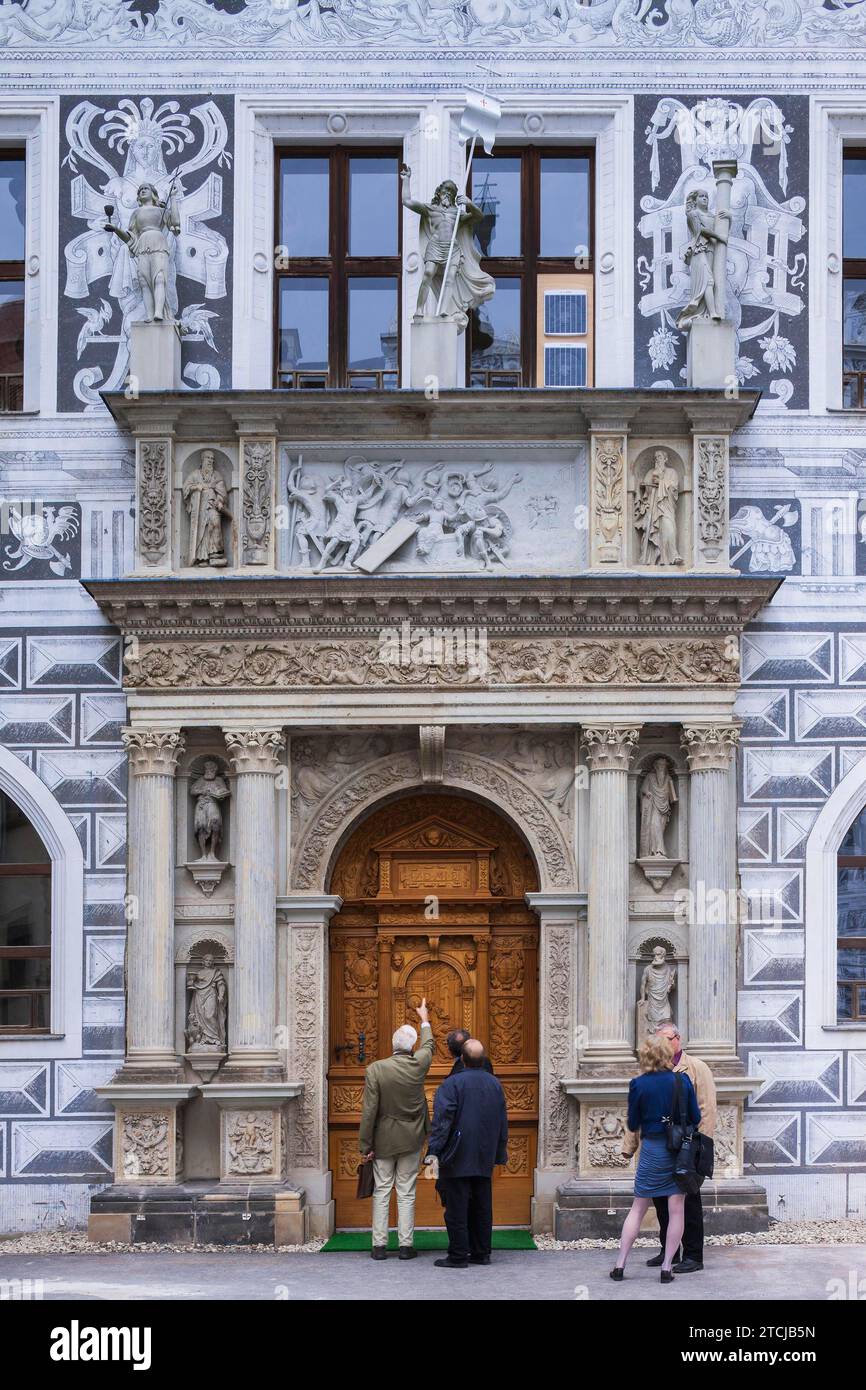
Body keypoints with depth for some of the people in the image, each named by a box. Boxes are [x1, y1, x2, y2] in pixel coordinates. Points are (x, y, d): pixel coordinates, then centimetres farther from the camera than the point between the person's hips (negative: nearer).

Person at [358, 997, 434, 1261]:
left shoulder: (375, 1070, -14)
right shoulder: (418, 1065, -7)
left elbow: (368, 1111, -12)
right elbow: (428, 1046, 18)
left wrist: (365, 1146, -5)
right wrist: (425, 1020, 36)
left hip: (383, 1140, -1)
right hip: (411, 1140, 1)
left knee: (381, 1192, 5)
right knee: (406, 1194, 6)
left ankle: (379, 1245, 4)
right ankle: (406, 1245, 5)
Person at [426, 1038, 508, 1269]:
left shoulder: (452, 1083, -13)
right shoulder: (495, 1084, 7)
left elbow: (442, 1120, -18)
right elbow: (502, 1123, 13)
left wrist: (433, 1151, -17)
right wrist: (499, 1155, 20)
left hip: (457, 1158, -6)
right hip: (485, 1160, 6)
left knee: (457, 1209, -2)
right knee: (482, 1207, 13)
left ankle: (458, 1256, -2)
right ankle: (481, 1253, 16)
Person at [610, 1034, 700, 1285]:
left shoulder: (638, 1085, -8)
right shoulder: (683, 1081, -5)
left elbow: (633, 1125, -2)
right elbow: (695, 1118, 1)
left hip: (652, 1149, 0)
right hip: (680, 1150, 0)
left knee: (638, 1208, 9)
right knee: (676, 1209, 6)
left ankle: (620, 1265, 9)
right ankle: (667, 1267, 4)